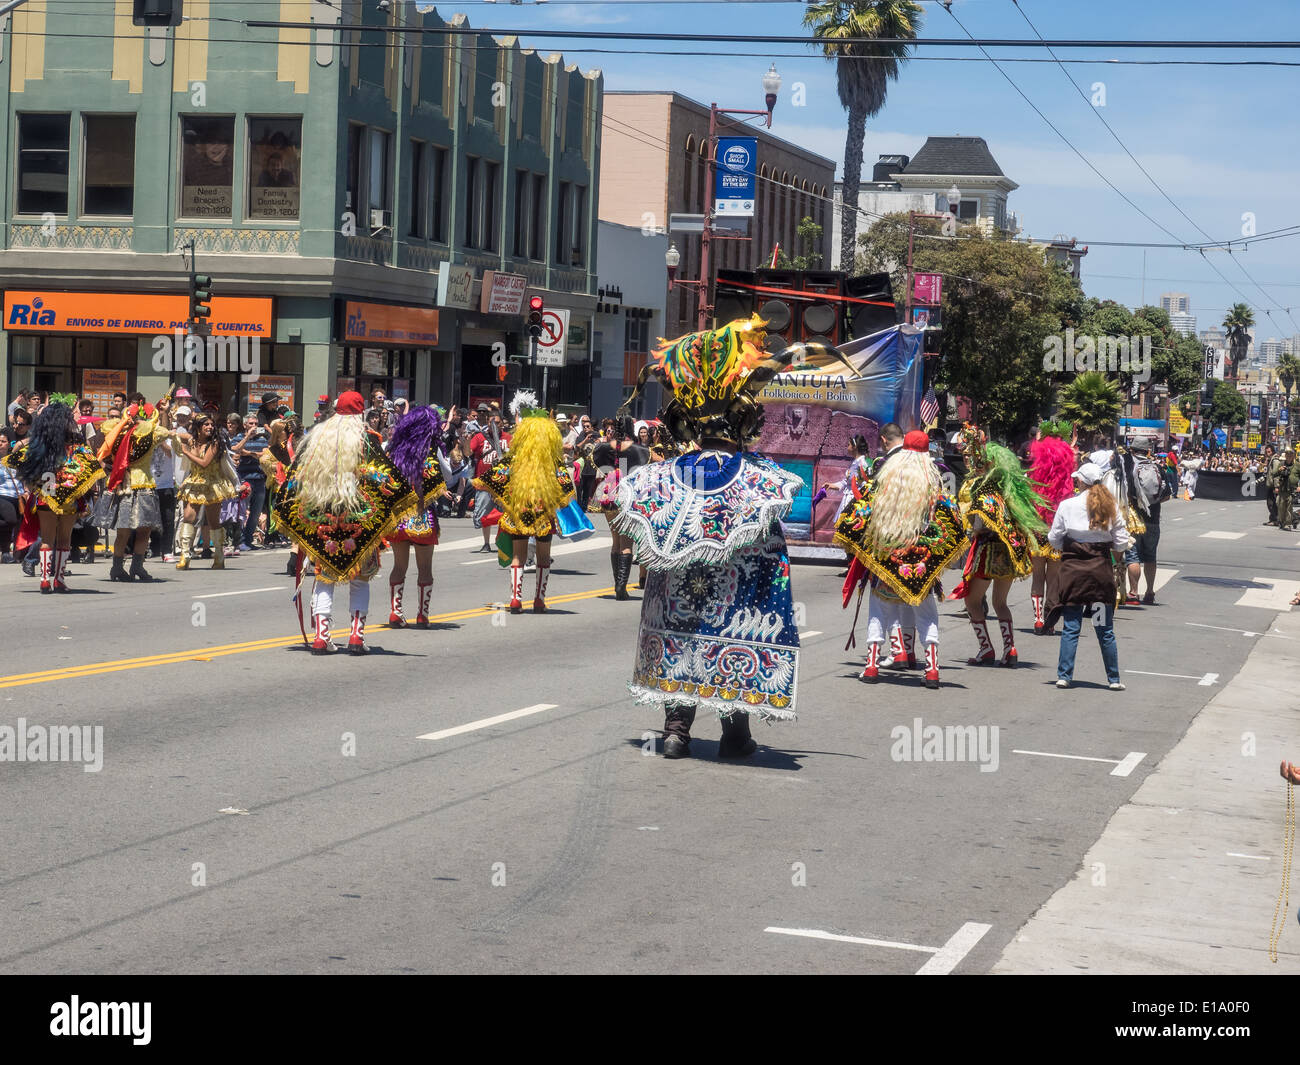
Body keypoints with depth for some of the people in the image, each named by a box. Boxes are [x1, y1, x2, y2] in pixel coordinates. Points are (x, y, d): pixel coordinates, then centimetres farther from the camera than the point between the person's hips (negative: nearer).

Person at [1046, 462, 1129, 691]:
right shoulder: (1111, 507, 0)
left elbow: (1054, 539, 0)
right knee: (1105, 630, 8)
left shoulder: (1067, 505, -6)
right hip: (1101, 569, 1)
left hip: (1073, 568, -1)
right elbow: (1121, 544, 2)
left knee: (1071, 627, 4)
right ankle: (1114, 678, 12)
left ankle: (1064, 676, 2)